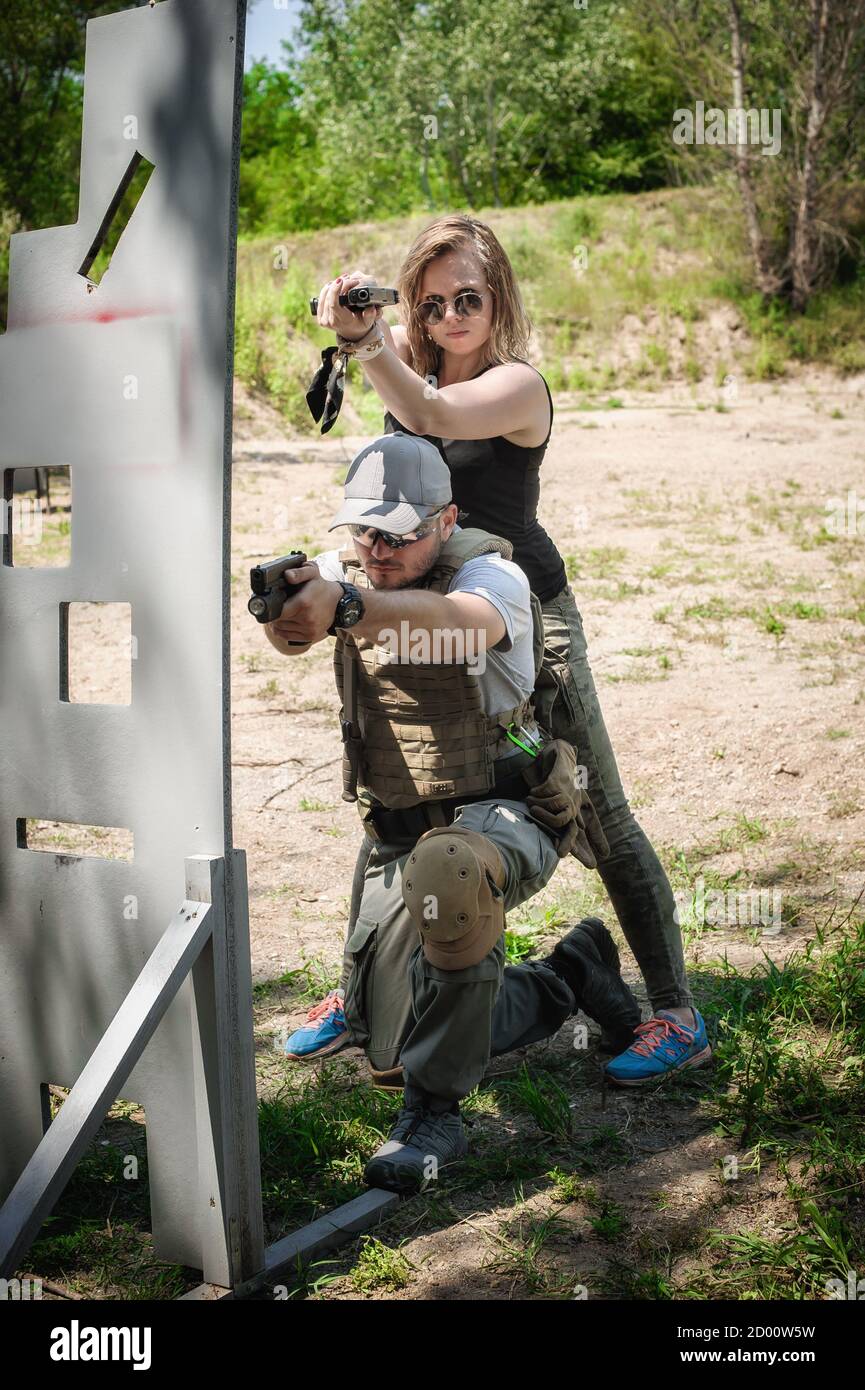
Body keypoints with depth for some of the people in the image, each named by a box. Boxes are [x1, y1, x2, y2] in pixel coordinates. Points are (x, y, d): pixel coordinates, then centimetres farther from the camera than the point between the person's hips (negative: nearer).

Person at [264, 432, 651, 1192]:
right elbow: (294, 635, -23)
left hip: (502, 814, -6)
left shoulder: (489, 570, -17)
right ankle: (569, 976, 33)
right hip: (397, 834, 7)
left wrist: (346, 608, -61)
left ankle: (434, 1113, -26)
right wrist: (287, 607, -49)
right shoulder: (349, 571, -1)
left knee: (448, 869, -43)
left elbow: (459, 619, -43)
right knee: (388, 1036, 13)